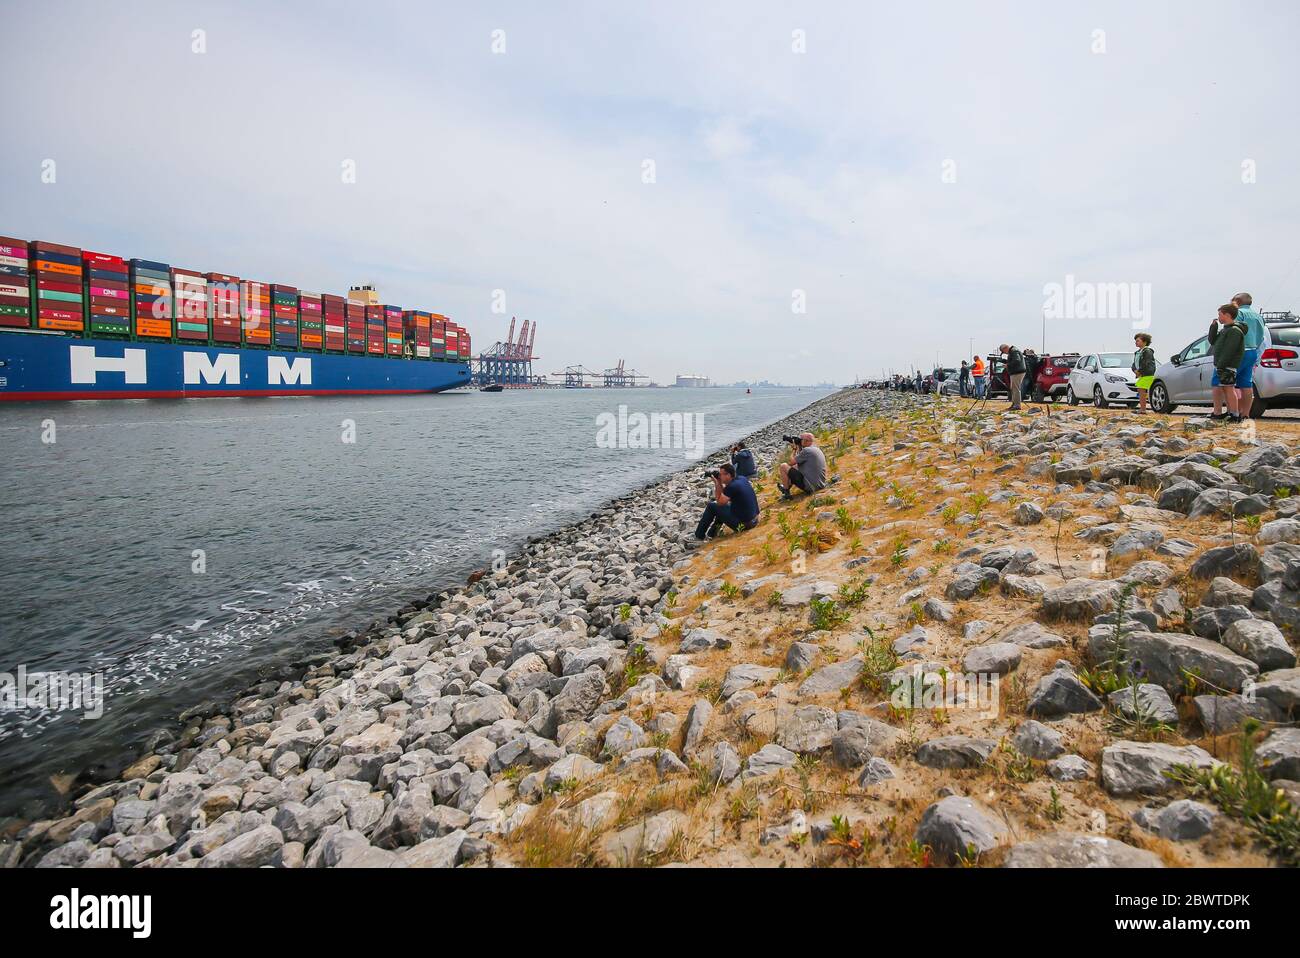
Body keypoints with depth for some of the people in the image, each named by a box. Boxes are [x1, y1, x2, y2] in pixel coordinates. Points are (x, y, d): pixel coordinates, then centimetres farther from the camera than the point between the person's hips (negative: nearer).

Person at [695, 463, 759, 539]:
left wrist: (717, 484, -4)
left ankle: (699, 535, 14)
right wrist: (720, 483, 6)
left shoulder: (732, 486, -22)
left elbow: (719, 502, -7)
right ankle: (711, 534, 32)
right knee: (722, 507, 27)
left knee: (711, 506, 2)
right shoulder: (742, 479, 4)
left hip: (743, 524, -9)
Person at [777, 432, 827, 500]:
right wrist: (799, 448, 16)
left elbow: (791, 463, -8)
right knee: (796, 466, 30)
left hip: (809, 486, -10)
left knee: (783, 466, -1)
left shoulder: (806, 450, -15)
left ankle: (786, 493, 4)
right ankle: (787, 486, 38)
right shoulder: (818, 450, 13)